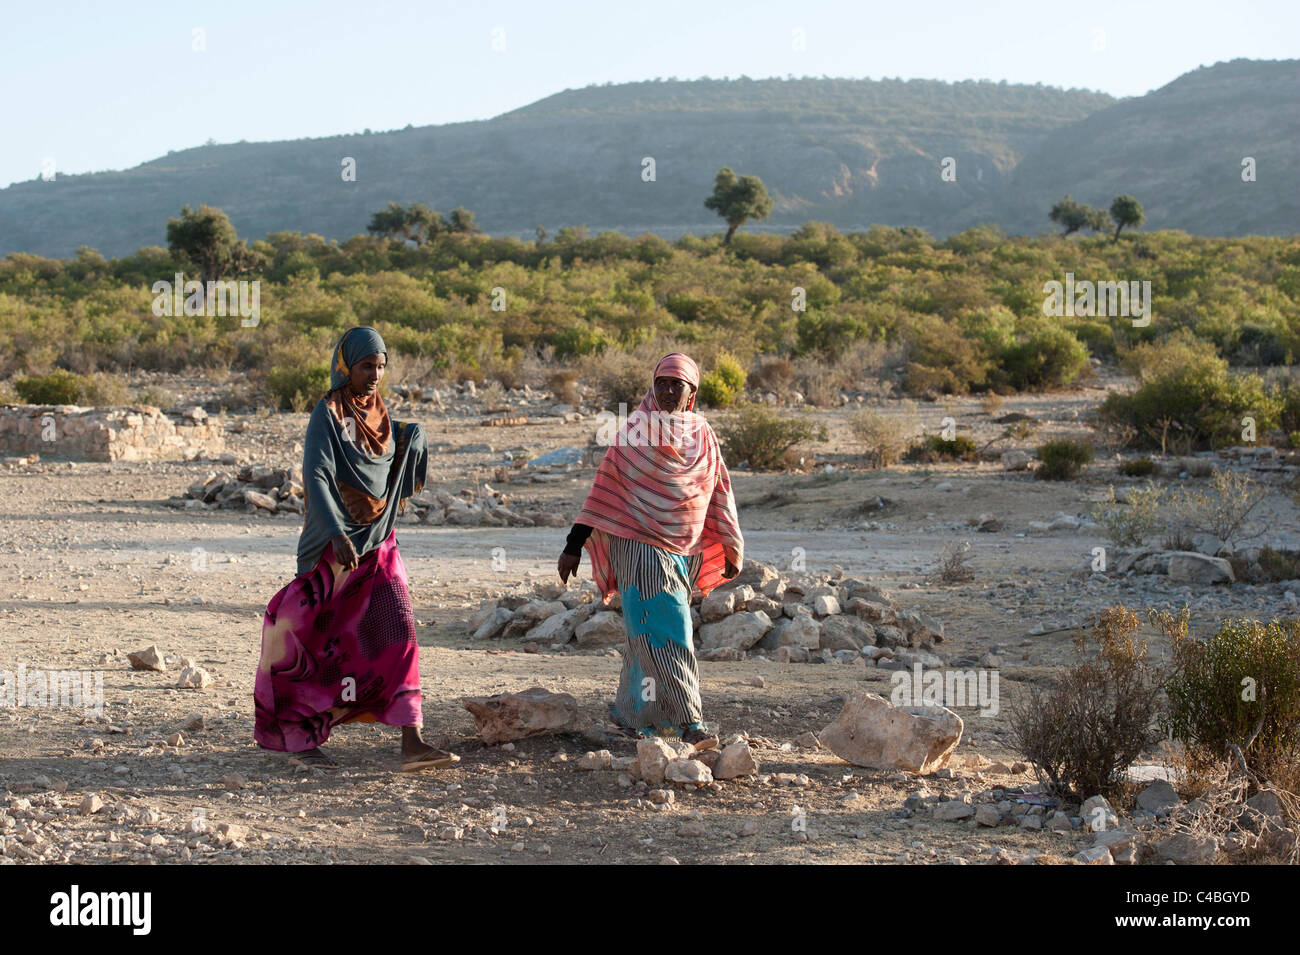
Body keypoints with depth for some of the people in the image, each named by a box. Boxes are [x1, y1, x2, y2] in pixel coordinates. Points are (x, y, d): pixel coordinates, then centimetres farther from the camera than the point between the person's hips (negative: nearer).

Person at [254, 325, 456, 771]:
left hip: (379, 544, 6)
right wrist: (337, 535, -35)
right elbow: (316, 478, -23)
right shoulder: (328, 414, -11)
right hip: (337, 544, -6)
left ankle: (412, 744, -11)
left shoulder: (379, 414, 10)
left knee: (398, 634, -6)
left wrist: (413, 438, 3)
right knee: (322, 643, 0)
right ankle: (299, 738, 15)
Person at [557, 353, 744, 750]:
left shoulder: (702, 436, 8)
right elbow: (603, 489, -1)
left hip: (684, 550, 4)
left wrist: (732, 550, 18)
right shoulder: (633, 433, -2)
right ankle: (689, 721, -16)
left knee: (647, 633, 10)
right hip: (639, 542, -4)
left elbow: (719, 494, 16)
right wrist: (574, 546, -3)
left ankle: (633, 713, 23)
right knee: (664, 630, -12)